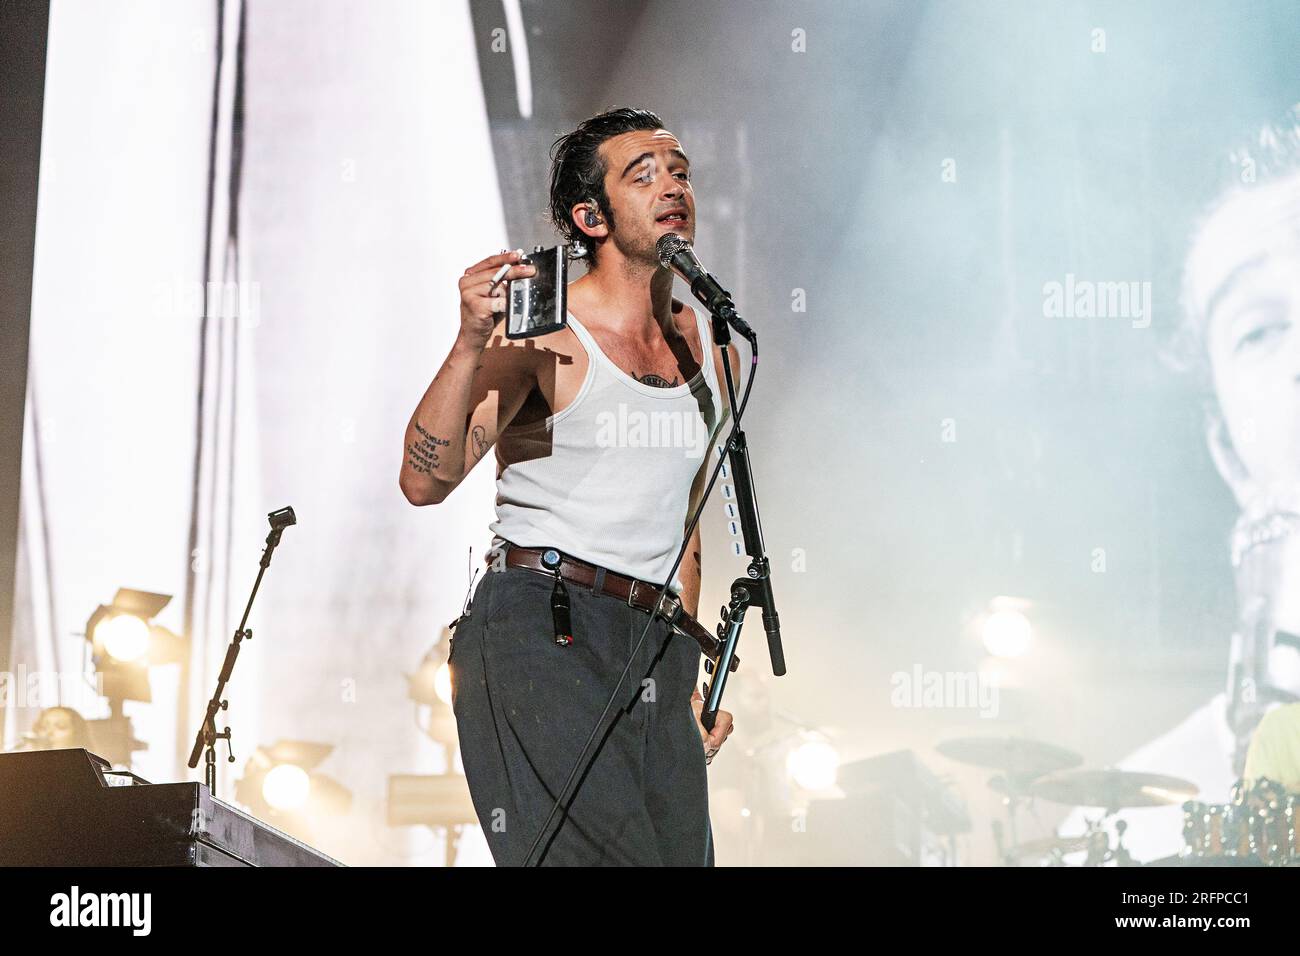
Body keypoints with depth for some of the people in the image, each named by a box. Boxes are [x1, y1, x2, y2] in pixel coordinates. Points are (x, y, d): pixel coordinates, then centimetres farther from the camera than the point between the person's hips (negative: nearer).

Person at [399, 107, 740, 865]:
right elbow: (425, 481, -16)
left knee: (681, 851, 2)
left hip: (654, 648, 7)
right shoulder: (544, 330, -6)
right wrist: (471, 346, -28)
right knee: (603, 851, -17)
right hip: (540, 632, -7)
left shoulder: (706, 346, 14)